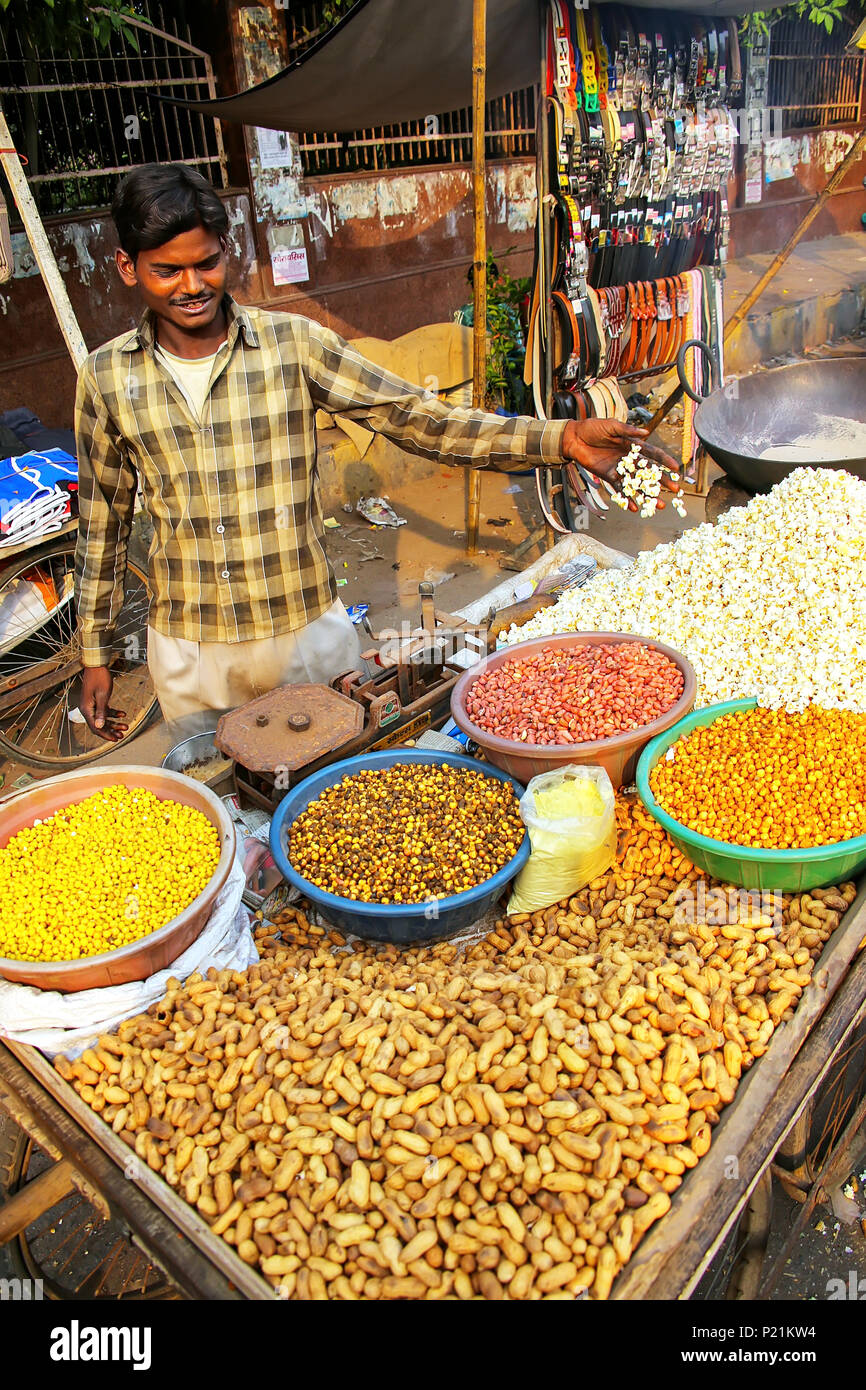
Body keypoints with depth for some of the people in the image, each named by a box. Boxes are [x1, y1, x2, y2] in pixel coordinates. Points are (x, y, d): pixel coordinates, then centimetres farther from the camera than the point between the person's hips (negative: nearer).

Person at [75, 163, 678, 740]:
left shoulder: (293, 343, -8)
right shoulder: (107, 378, -2)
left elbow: (416, 417, -12)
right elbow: (102, 524, 7)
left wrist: (563, 437, -23)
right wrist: (96, 653, 10)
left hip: (307, 630, -1)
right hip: (187, 652, 1)